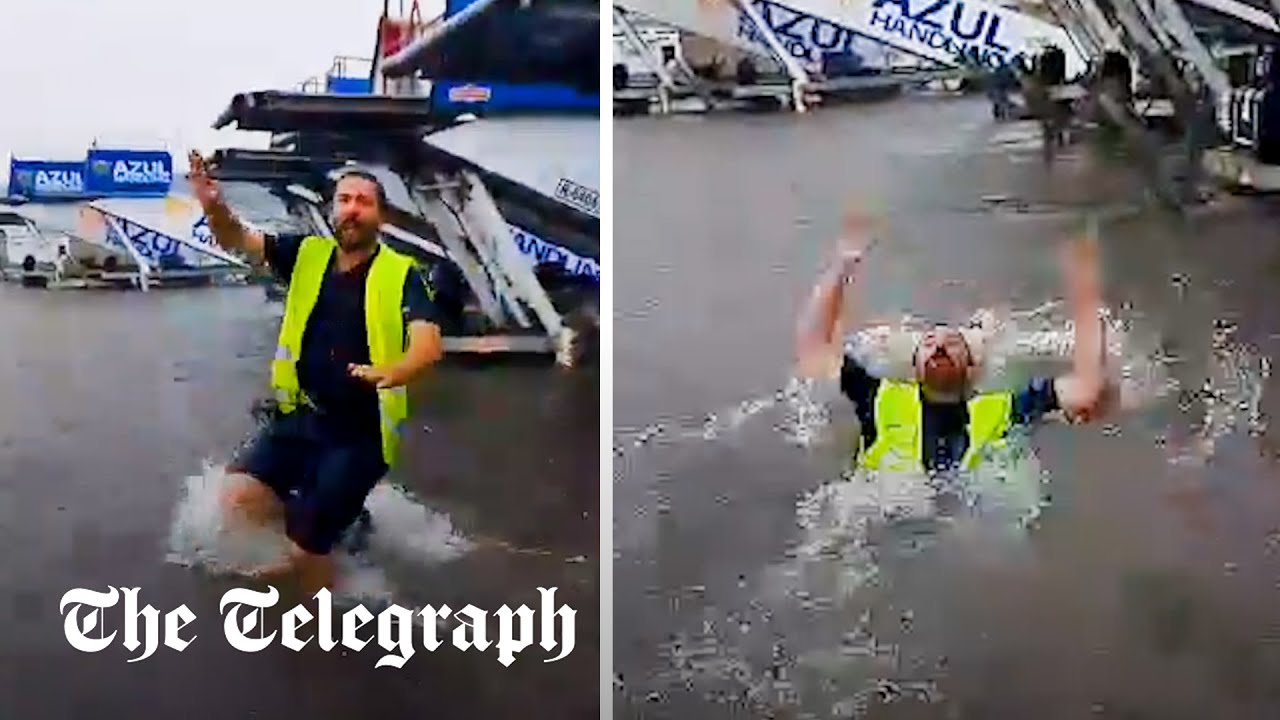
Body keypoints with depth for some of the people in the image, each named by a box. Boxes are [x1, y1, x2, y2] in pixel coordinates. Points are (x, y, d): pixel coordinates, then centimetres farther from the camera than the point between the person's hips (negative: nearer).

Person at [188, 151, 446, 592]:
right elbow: (237, 240, -5)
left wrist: (391, 374, -46)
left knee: (308, 547, -6)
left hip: (360, 433, -4)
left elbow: (428, 346, -24)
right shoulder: (307, 255, 3)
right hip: (298, 419, 5)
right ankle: (309, 524, 17)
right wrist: (213, 205, -29)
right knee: (239, 499, -13)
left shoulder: (401, 275, -11)